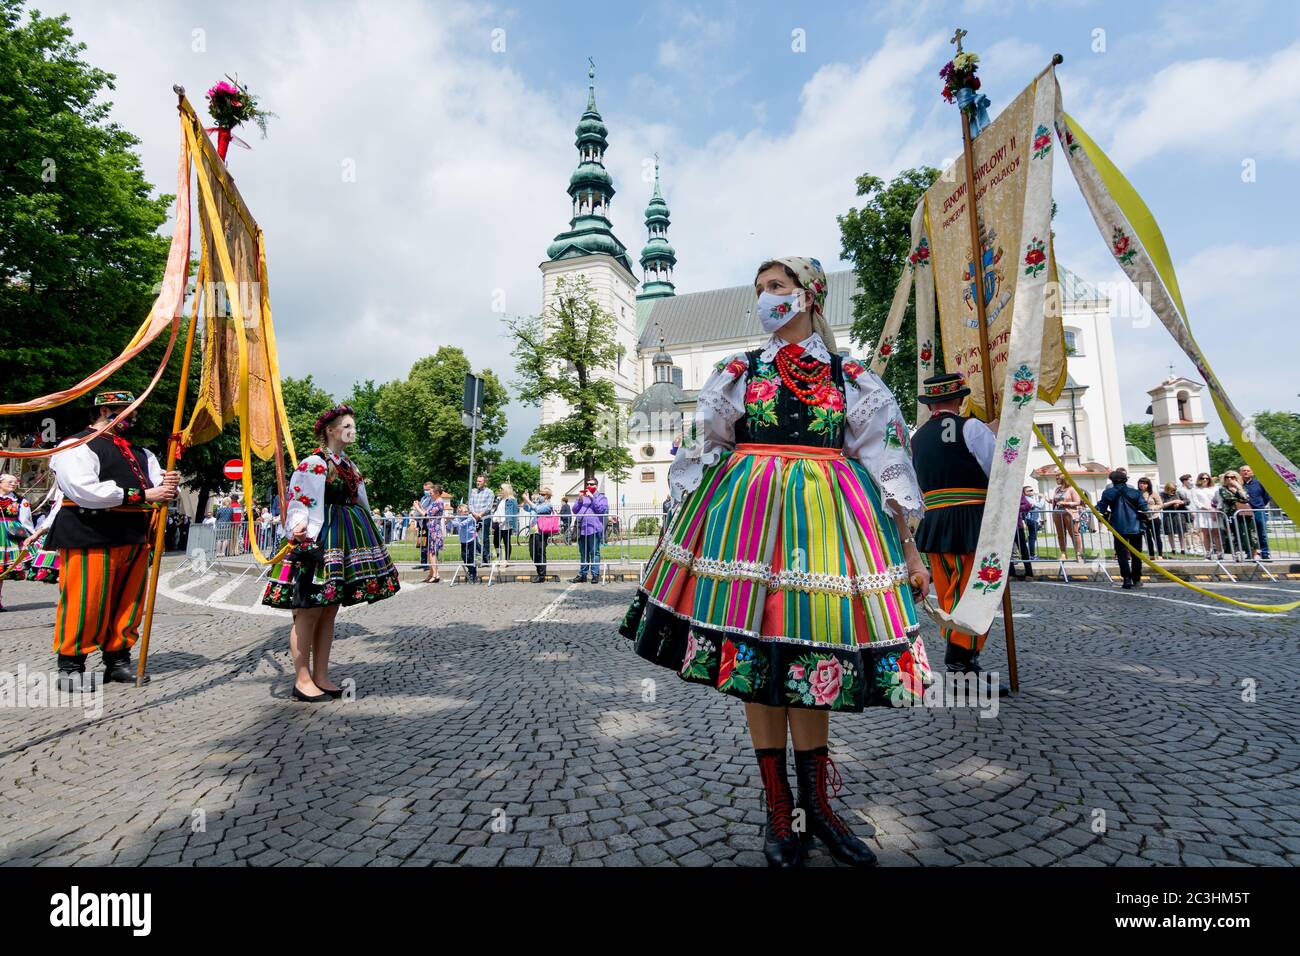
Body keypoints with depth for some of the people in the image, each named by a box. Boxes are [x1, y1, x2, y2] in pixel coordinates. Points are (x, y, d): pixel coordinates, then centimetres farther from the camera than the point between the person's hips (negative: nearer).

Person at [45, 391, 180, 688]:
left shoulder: (140, 452, 22)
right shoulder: (77, 446, -3)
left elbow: (158, 483, 15)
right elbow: (85, 491, -17)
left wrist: (168, 484, -10)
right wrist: (142, 494, -18)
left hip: (134, 539, 7)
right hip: (91, 539, -7)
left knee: (129, 603, 10)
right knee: (86, 603, -4)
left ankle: (118, 660, 21)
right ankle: (70, 664, 11)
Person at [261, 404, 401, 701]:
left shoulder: (349, 465, 17)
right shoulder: (313, 463, -8)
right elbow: (298, 502, -16)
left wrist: (369, 533, 25)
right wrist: (299, 528, -33)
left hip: (344, 543, 9)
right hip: (317, 543, -9)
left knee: (330, 612, 10)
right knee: (309, 612, -2)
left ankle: (320, 676, 17)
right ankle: (302, 679, 7)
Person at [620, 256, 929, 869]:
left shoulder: (851, 379, 10)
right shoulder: (737, 374, 11)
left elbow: (887, 463, 9)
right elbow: (700, 458, 10)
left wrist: (909, 550, 6)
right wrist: (677, 533, 7)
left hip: (825, 519, 0)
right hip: (747, 518, 0)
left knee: (811, 656, 2)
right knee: (755, 658, 1)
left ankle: (815, 806, 22)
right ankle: (778, 811, 18)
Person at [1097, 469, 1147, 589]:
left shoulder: (1108, 493, -4)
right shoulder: (1135, 492, 0)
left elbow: (1100, 508, -7)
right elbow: (1143, 508, -2)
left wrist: (1107, 514, 11)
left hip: (1119, 528, -2)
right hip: (1135, 527, 2)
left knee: (1122, 554, 4)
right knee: (1136, 554, 13)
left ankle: (1127, 579, -4)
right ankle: (1137, 579, 18)